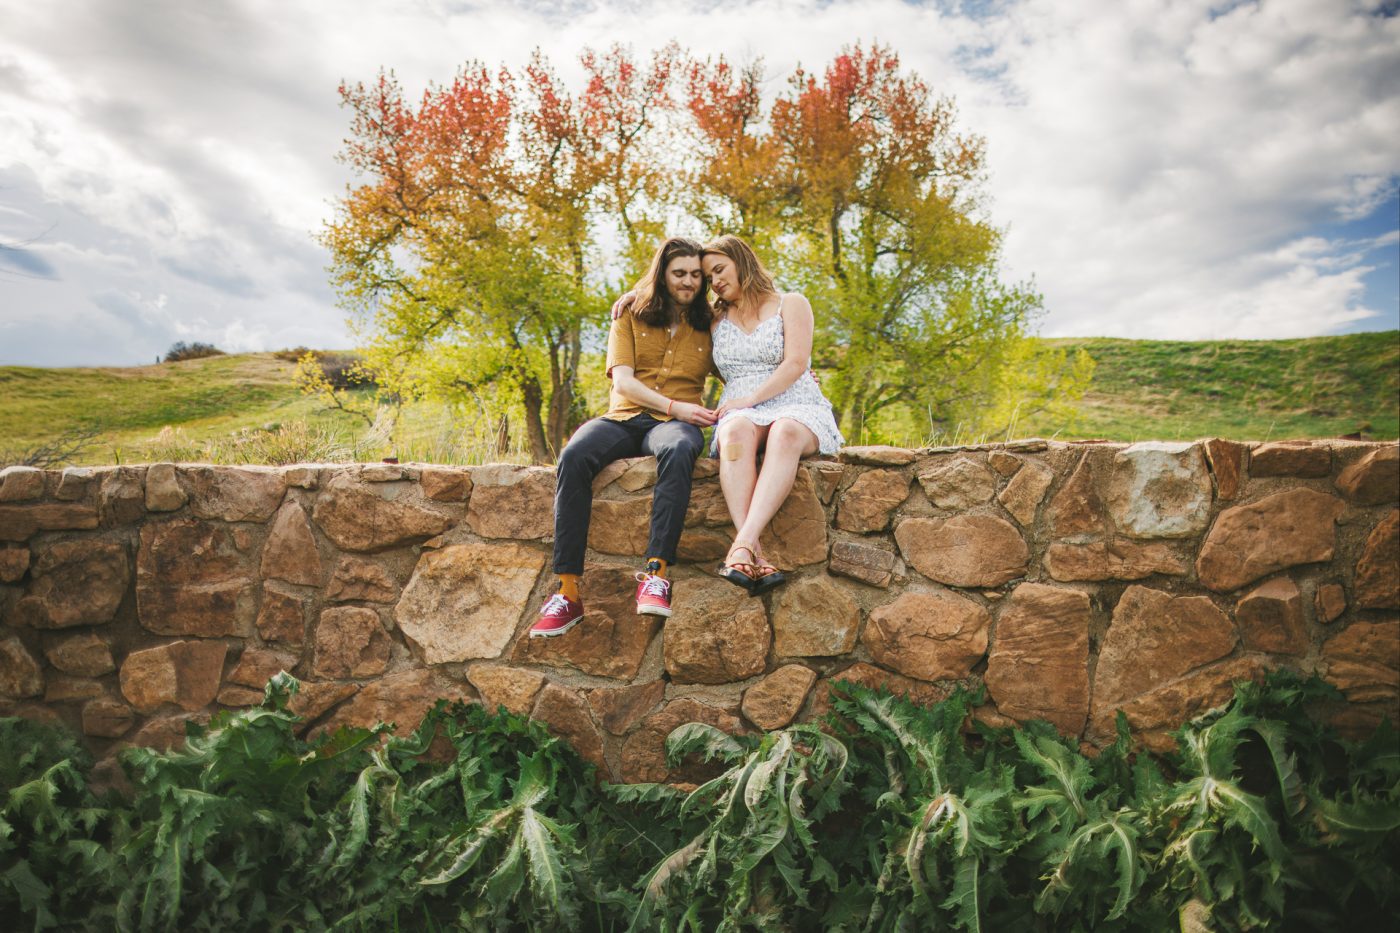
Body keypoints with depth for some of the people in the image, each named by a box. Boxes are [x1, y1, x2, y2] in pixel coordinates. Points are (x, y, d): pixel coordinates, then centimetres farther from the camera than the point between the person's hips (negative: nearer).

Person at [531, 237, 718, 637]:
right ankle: (568, 591, -36)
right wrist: (673, 406, -13)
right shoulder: (630, 315, 13)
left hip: (675, 423, 0)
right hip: (625, 417, 1)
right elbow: (622, 380, 1)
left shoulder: (708, 327, 17)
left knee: (678, 450, -41)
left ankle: (656, 574, -48)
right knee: (574, 457, -33)